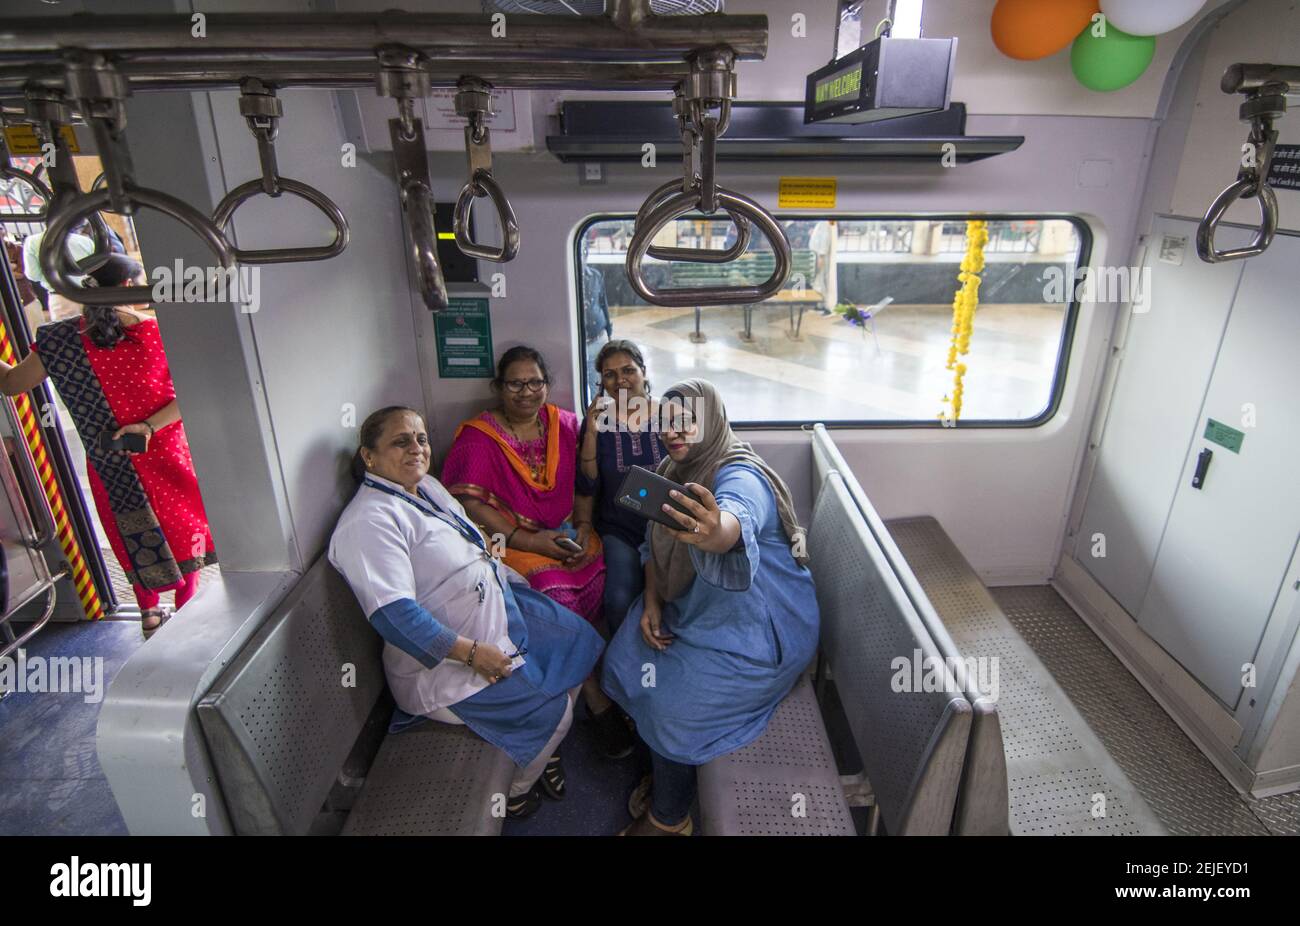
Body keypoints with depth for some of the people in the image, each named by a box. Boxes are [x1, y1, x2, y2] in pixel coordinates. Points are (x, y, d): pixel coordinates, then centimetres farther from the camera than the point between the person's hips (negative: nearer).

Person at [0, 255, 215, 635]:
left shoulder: (60, 339, -7)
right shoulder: (158, 333, -13)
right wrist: (148, 425, -17)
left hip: (111, 466, 2)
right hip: (167, 454, -2)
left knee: (136, 542, 17)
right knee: (183, 531, 15)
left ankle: (150, 615, 30)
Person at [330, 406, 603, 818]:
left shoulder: (427, 486, 7)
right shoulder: (370, 521, -24)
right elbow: (393, 614, -31)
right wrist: (472, 652, -28)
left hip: (500, 610, 10)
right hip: (444, 660, -10)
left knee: (579, 641, 9)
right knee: (551, 710, -13)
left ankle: (545, 747, 28)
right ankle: (515, 790, 18)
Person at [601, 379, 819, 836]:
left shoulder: (740, 478, -28)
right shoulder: (675, 471, -2)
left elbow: (736, 523, -53)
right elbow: (655, 545, 7)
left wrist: (714, 534, -76)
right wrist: (651, 603, -6)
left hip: (758, 628, -8)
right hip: (696, 608, 8)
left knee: (670, 702, -18)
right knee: (623, 663, -3)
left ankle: (669, 818, 10)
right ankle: (661, 765, 23)